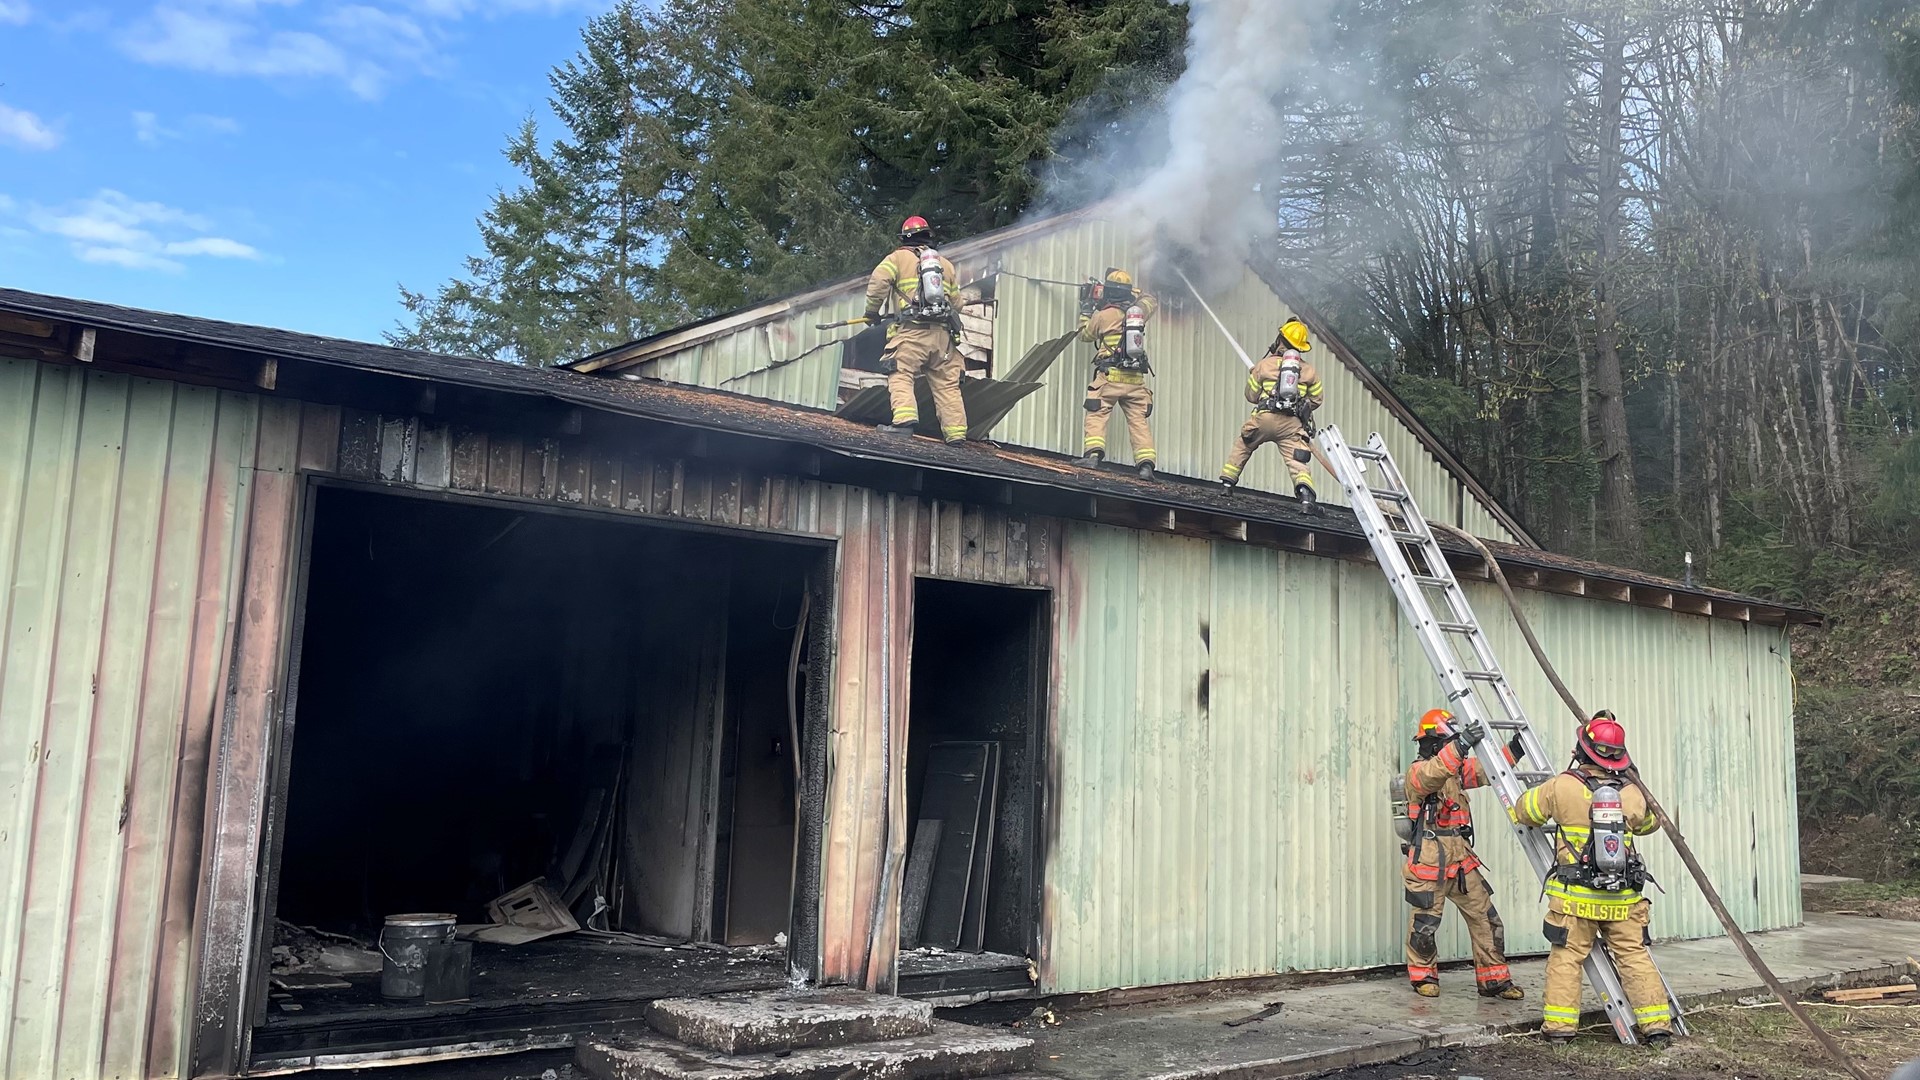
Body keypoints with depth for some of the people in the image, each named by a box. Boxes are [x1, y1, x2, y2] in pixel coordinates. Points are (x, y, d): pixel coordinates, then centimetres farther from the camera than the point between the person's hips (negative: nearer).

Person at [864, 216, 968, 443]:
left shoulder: (898, 257, 10)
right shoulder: (945, 263, 24)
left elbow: (877, 282, -5)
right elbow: (956, 302, 23)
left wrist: (871, 311, 8)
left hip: (912, 331, -4)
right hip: (942, 333, 4)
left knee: (900, 375, -8)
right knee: (947, 383, 6)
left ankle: (904, 420, -28)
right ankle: (955, 432, 3)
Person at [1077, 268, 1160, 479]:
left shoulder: (1103, 315, -3)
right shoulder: (1139, 311, 8)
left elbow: (1085, 334, 16)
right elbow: (1152, 300, 33)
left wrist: (1087, 308, 29)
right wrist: (1133, 294, 35)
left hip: (1110, 376, -4)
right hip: (1136, 380, 4)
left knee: (1097, 415, -1)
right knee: (1139, 421, 2)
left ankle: (1093, 454, -17)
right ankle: (1146, 464, -8)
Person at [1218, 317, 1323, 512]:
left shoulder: (1264, 364, 6)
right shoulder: (1309, 370, 12)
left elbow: (1251, 396, 11)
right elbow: (1317, 398, 17)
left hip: (1264, 418, -1)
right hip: (1292, 423, 1)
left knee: (1241, 446, 22)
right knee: (1297, 461, -5)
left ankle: (1227, 482, 24)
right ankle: (1306, 494, -26)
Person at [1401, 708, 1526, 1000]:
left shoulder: (1456, 768, 14)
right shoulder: (1418, 771, -12)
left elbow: (1486, 771, 9)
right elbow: (1433, 774, -35)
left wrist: (1513, 749, -6)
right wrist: (1458, 747, -47)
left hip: (1461, 860, 7)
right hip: (1429, 863, -7)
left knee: (1486, 919, 6)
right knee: (1424, 924, 4)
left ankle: (1493, 979, 15)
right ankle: (1424, 976, 23)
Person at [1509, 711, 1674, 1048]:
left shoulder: (1562, 786, -10)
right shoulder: (1631, 792, -1)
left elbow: (1523, 812, 5)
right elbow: (1650, 823, 21)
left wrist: (1538, 789, 25)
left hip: (1576, 896, -2)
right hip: (1623, 897, 2)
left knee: (1566, 957, 6)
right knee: (1634, 957, 11)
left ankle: (1559, 1025, 7)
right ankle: (1657, 1025, 12)